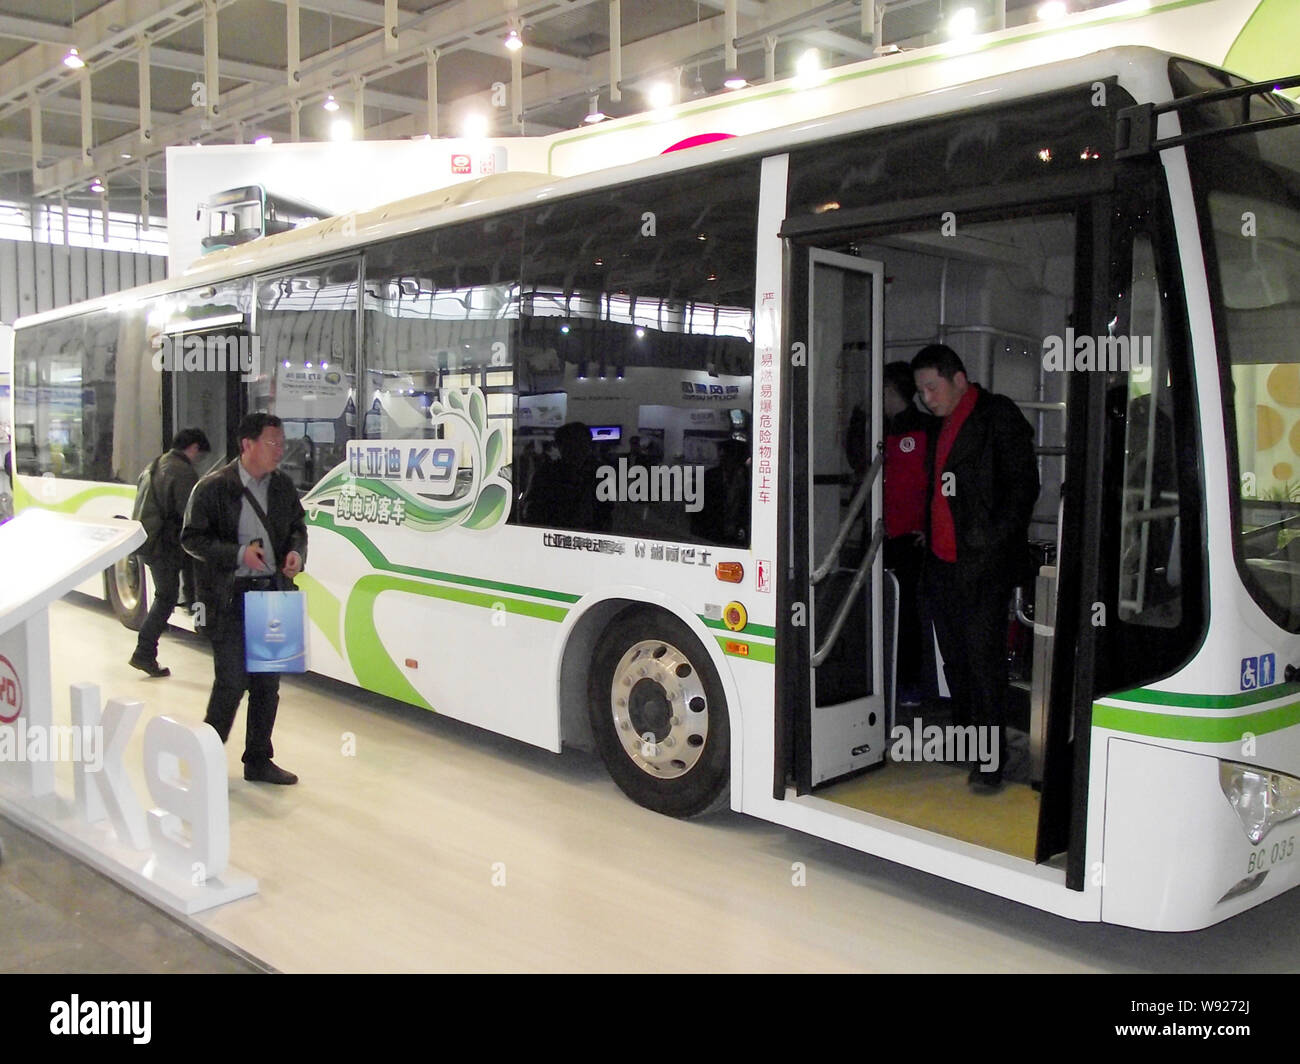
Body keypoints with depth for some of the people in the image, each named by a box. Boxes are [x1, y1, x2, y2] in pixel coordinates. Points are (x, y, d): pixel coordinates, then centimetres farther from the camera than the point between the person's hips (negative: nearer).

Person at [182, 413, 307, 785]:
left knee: (267, 682, 11)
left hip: (271, 592, 6)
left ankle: (258, 761, 24)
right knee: (232, 680, -6)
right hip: (229, 597, -6)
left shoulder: (283, 486, 7)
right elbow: (191, 538, -7)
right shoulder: (214, 487, -9)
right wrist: (238, 553, -18)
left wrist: (296, 552, -2)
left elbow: (297, 527, 19)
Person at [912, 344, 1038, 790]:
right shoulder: (944, 424, 17)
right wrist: (929, 538, 10)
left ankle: (991, 756, 3)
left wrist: (996, 546, -16)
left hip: (984, 564, -8)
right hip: (942, 560, 8)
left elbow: (1024, 485, -11)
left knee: (983, 656, -6)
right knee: (954, 656, 15)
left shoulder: (998, 416, -6)